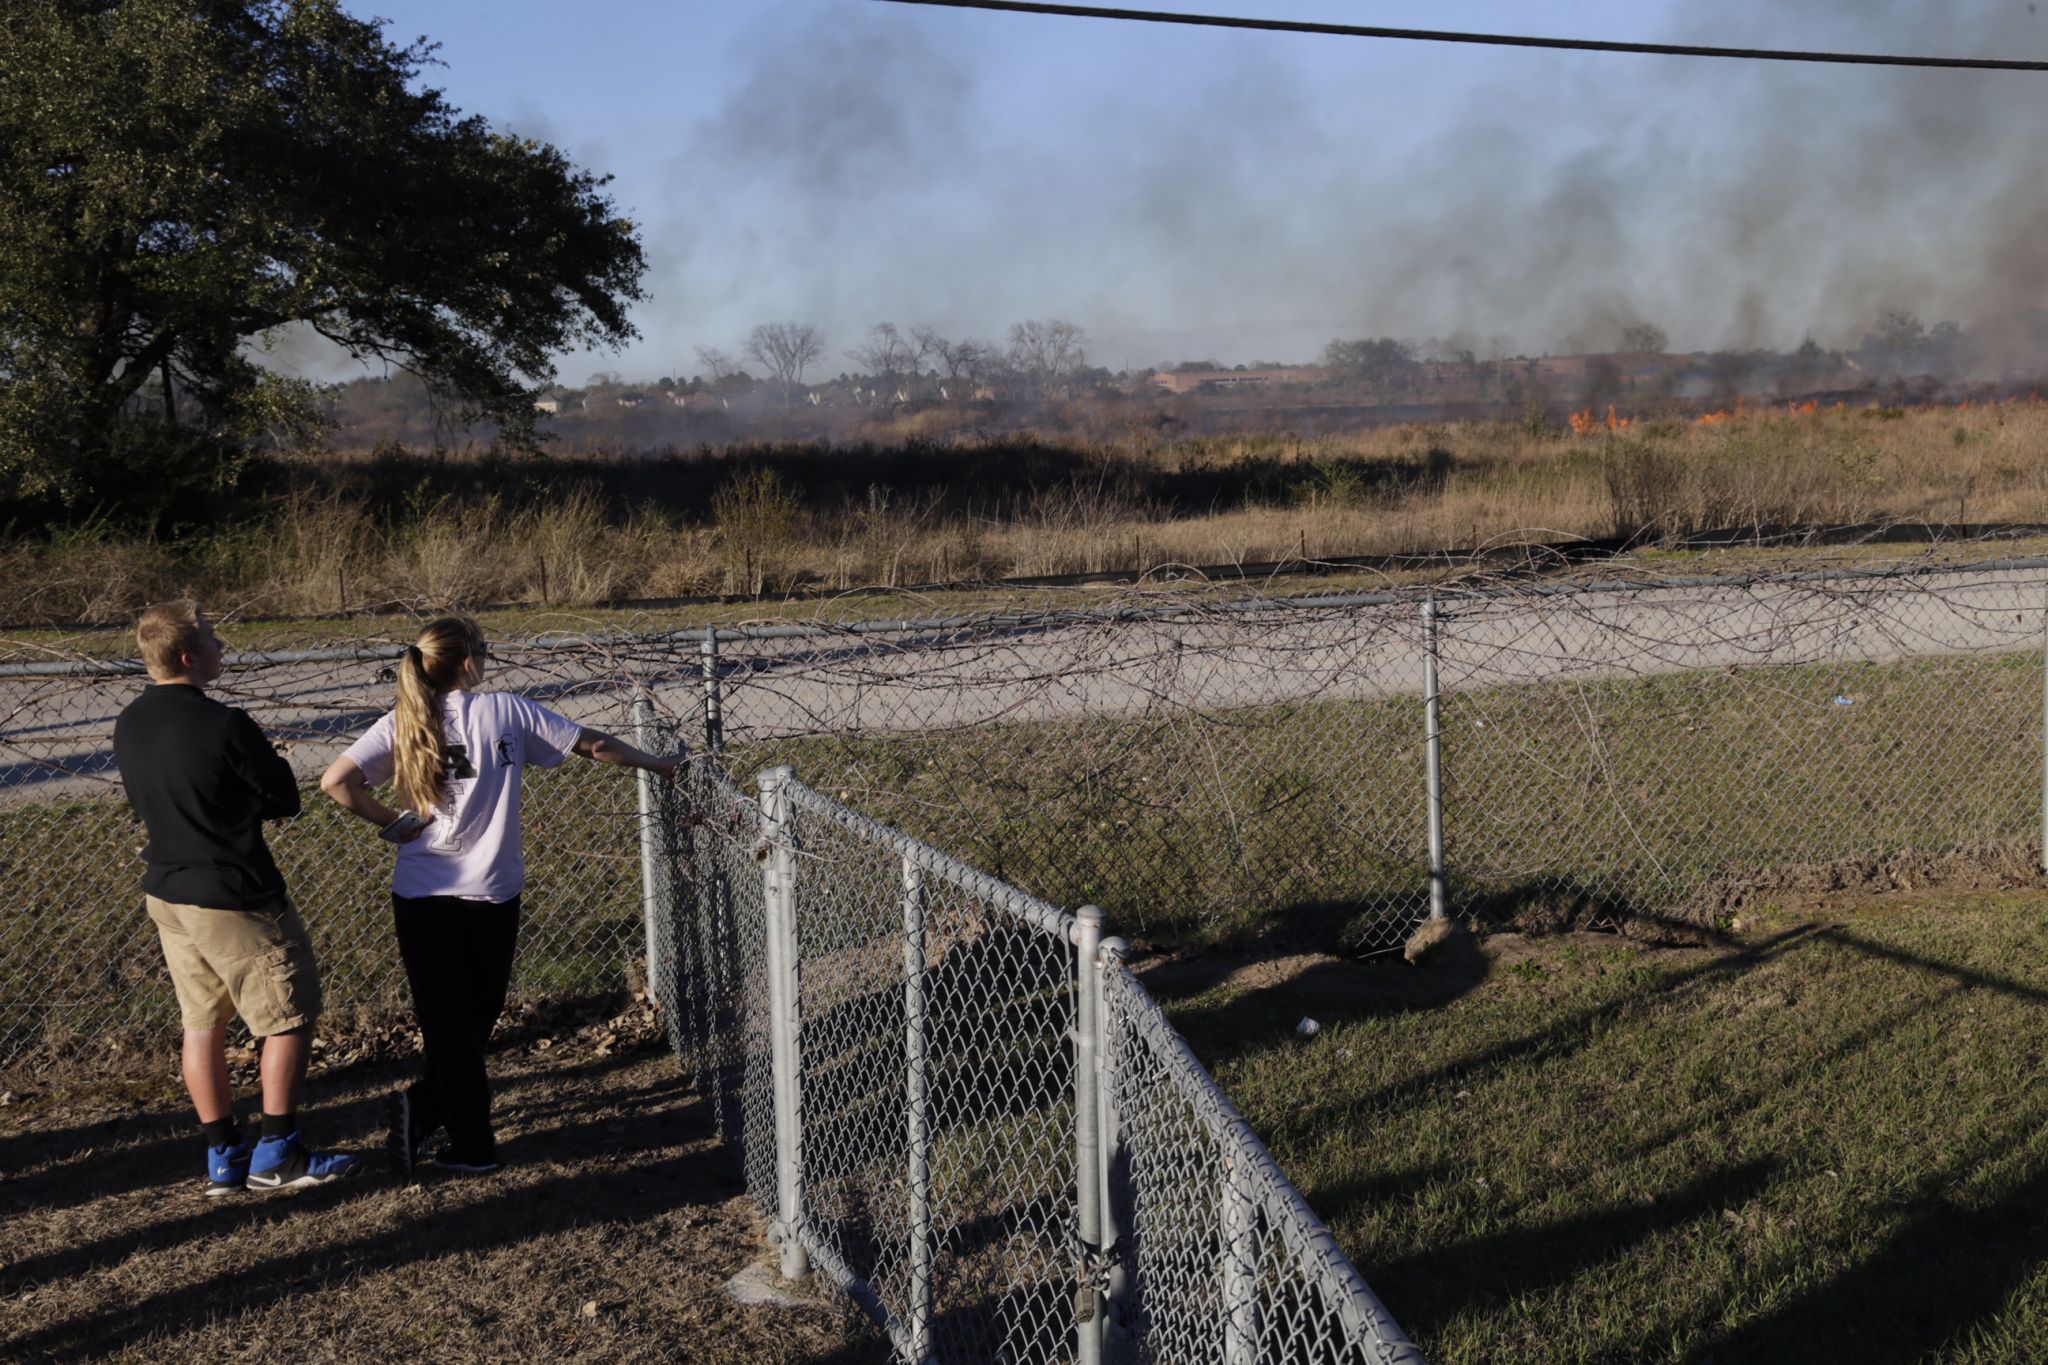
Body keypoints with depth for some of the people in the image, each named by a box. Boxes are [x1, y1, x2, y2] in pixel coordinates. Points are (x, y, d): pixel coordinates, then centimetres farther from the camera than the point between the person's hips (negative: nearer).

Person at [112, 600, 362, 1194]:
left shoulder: (128, 726, 3)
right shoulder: (224, 726, -22)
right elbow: (286, 799, -11)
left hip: (165, 894, 8)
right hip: (235, 899, -8)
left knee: (202, 1023, 15)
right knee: (290, 1015, 5)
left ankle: (224, 1156, 22)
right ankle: (277, 1154, 9)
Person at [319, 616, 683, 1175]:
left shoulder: (401, 724, -1)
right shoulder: (506, 711, -4)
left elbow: (336, 781, -14)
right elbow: (593, 745, 4)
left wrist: (392, 823, -2)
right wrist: (659, 765, 17)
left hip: (422, 898, 1)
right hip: (493, 897, -1)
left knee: (448, 1024, 9)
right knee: (477, 1019, 14)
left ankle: (473, 1145, 6)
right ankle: (424, 1107, 3)